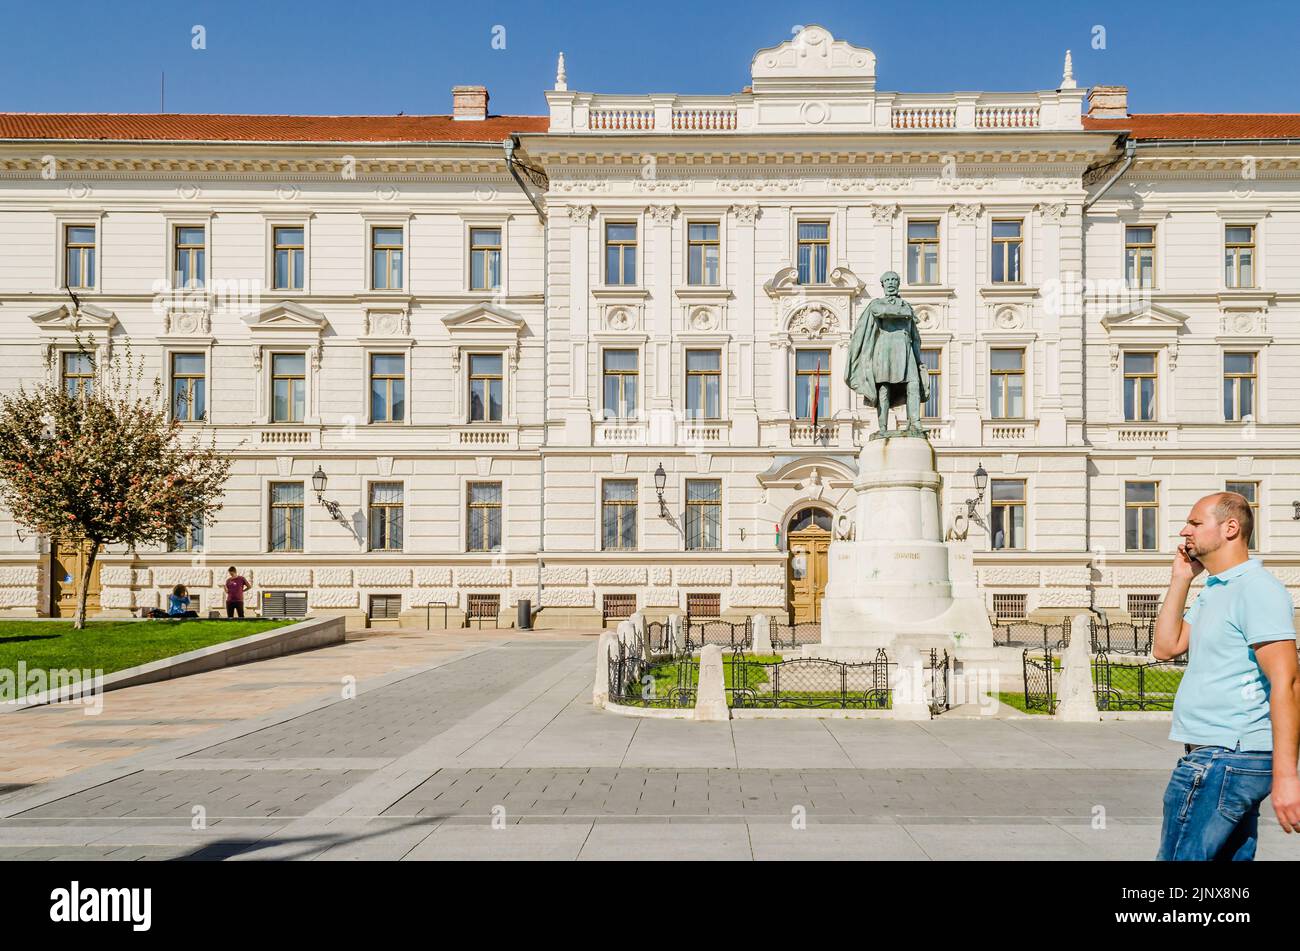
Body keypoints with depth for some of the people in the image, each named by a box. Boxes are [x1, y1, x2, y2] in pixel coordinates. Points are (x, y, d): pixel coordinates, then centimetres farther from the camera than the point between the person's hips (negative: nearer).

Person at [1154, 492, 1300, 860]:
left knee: (1180, 856, -6)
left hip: (1224, 758, -10)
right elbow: (1165, 647, 12)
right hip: (1215, 756, 10)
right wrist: (1180, 580, 9)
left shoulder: (1256, 588, -14)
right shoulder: (1212, 592, 16)